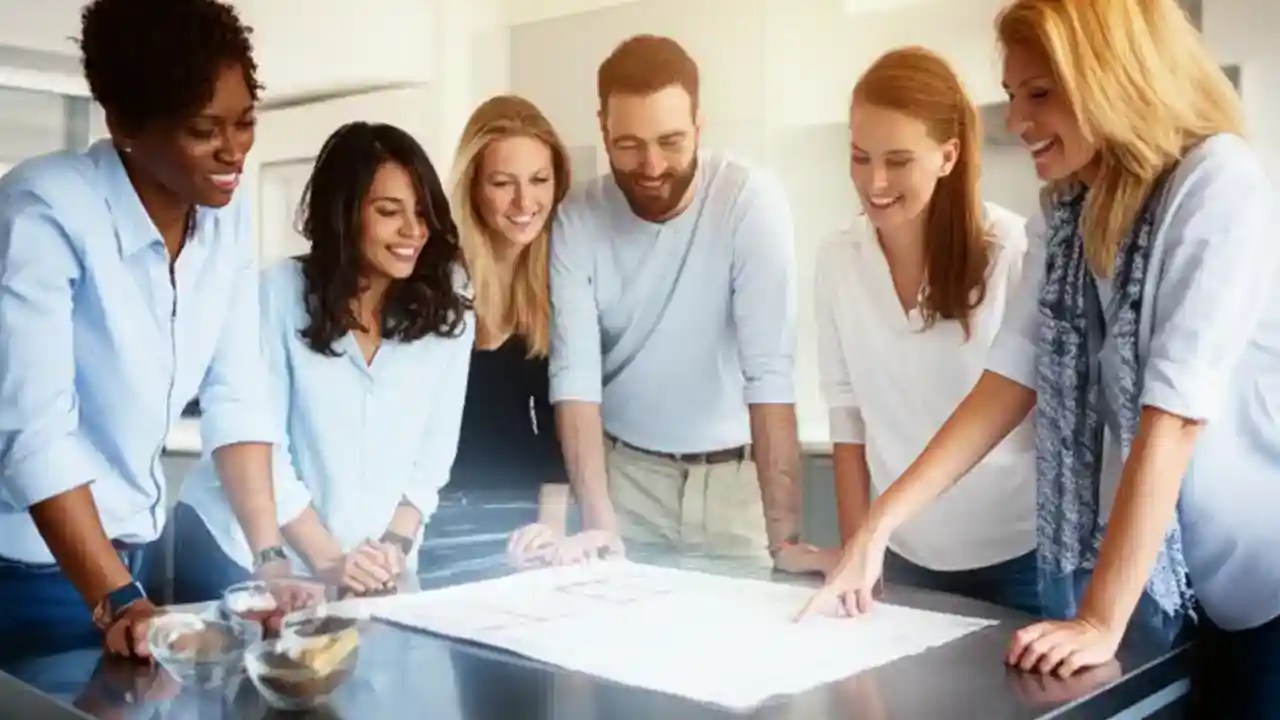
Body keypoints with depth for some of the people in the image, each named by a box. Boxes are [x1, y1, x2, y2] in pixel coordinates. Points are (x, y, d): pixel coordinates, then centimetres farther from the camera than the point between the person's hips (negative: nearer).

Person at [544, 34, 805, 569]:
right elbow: (575, 377, -15)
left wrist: (784, 537, -30)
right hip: (627, 469, 2)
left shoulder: (752, 201, -19)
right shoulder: (577, 220, -10)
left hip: (735, 471, -1)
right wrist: (598, 523, -25)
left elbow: (770, 374, -24)